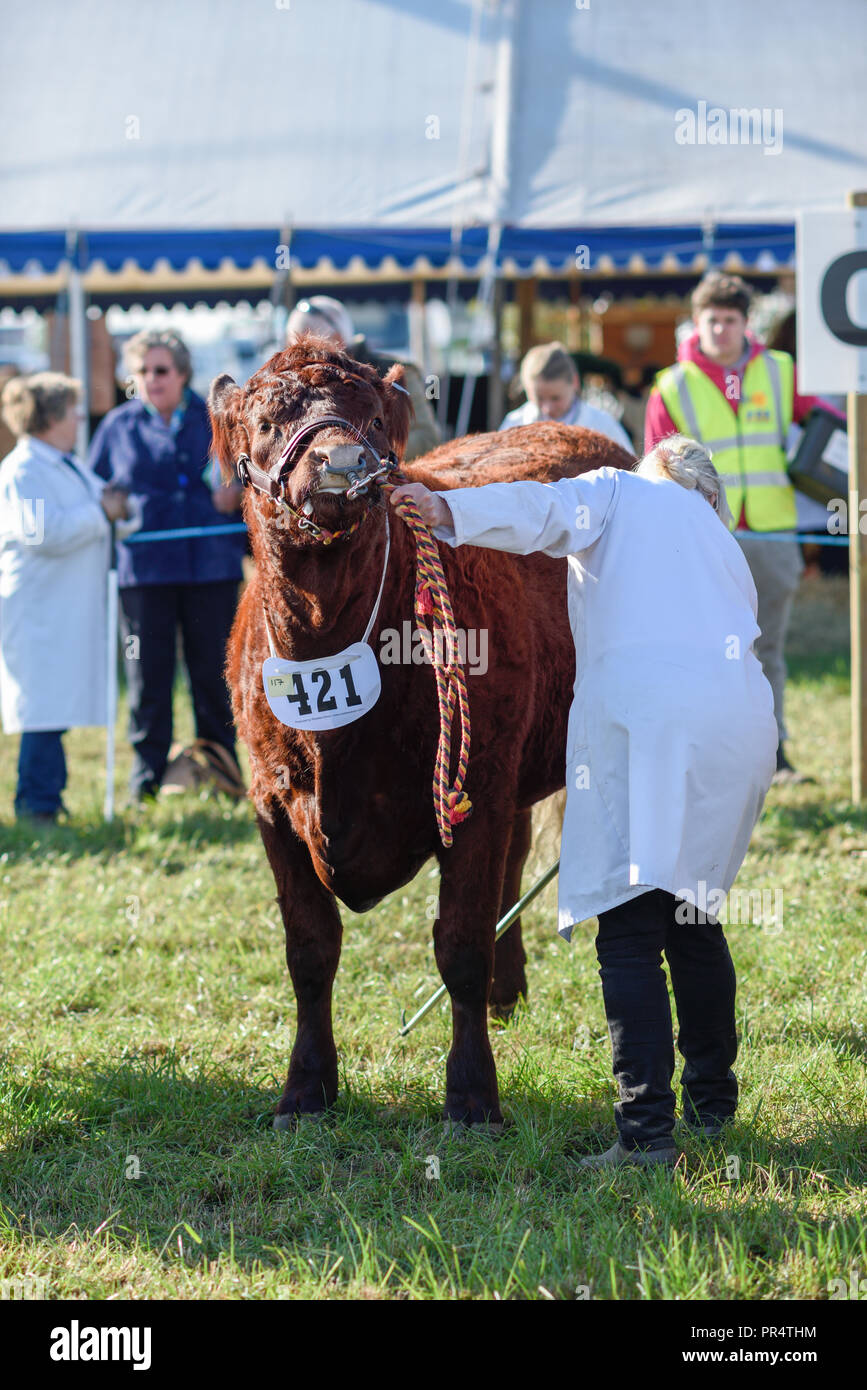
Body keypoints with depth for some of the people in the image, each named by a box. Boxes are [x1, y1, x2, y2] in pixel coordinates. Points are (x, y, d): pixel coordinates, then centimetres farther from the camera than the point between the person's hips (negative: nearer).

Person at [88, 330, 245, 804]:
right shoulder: (118, 427, 9)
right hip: (143, 568, 0)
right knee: (147, 677, 1)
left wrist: (236, 494, -7)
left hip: (210, 567, 0)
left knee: (213, 675, 4)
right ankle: (147, 778, 9)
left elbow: (245, 480, 14)